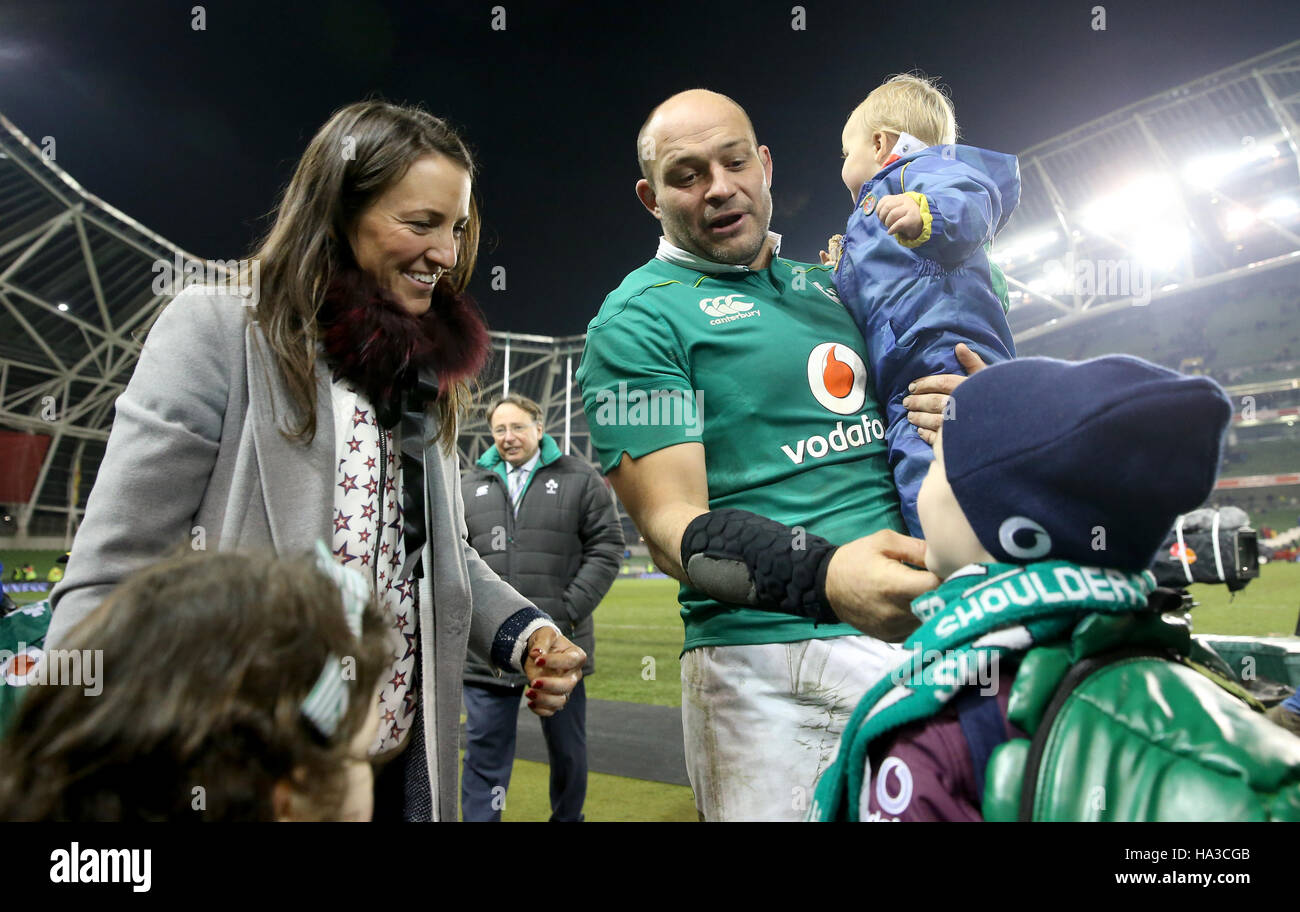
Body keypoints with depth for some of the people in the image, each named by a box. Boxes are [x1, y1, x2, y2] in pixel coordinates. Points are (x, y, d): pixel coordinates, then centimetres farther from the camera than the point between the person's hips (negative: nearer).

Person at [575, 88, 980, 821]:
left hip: (917, 626, 7)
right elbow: (674, 525, -15)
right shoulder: (640, 320, -6)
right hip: (775, 667, -7)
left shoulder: (826, 286, 16)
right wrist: (825, 575, -33)